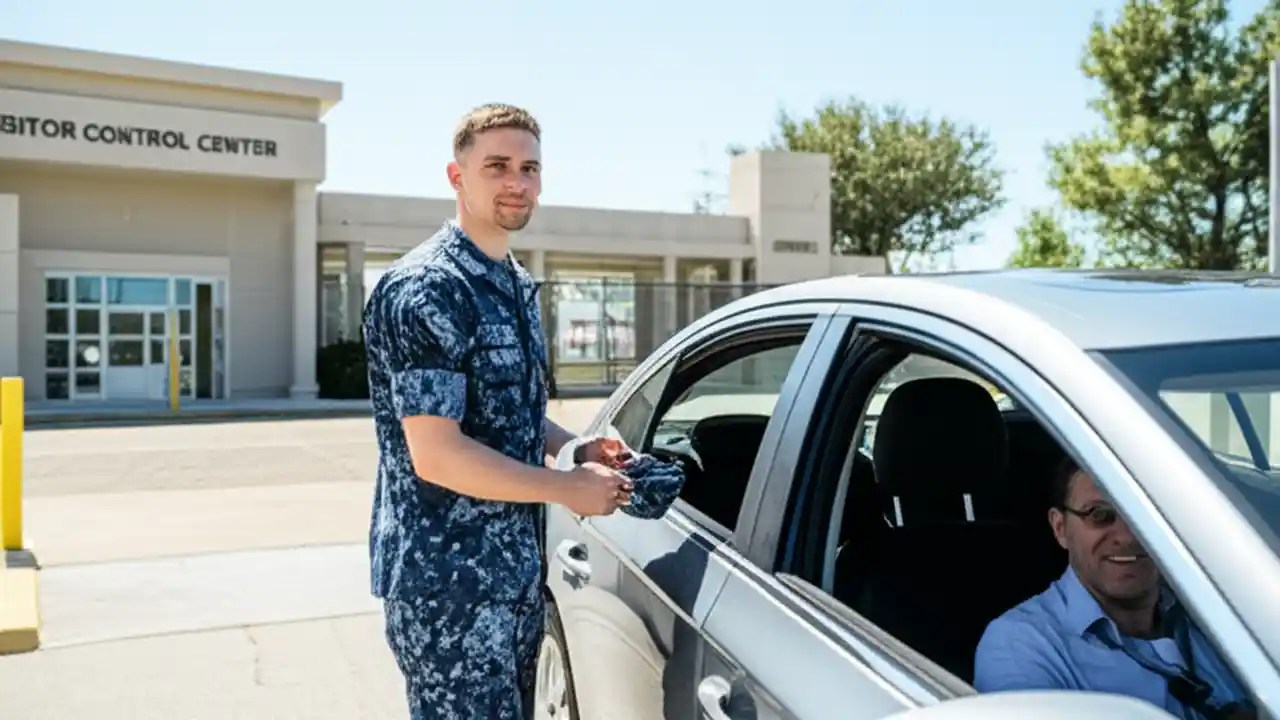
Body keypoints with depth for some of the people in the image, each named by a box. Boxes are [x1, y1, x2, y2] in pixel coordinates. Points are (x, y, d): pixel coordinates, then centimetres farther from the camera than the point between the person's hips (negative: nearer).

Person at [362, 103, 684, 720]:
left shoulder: (515, 285, 10)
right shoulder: (427, 288, -19)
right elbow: (435, 455, -24)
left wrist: (575, 446, 2)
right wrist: (568, 487, -16)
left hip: (516, 571, 9)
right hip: (448, 582, -9)